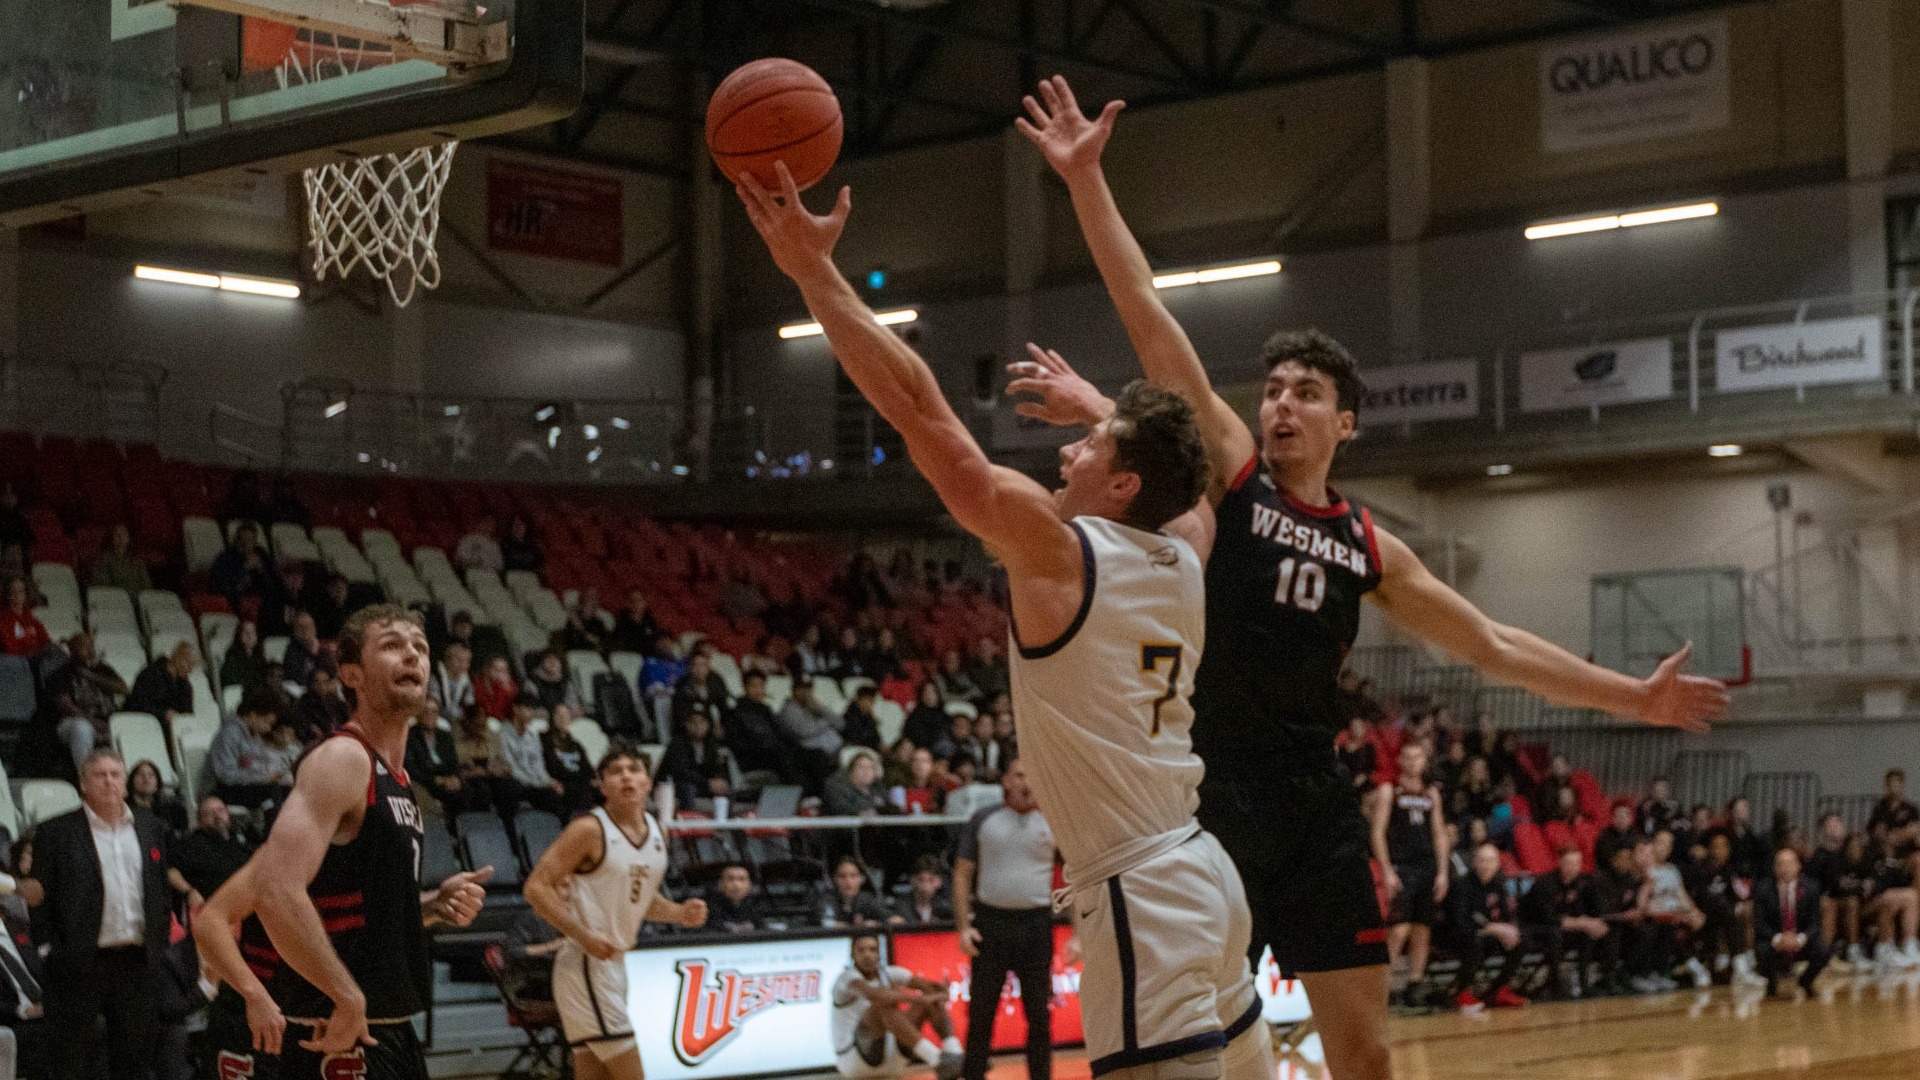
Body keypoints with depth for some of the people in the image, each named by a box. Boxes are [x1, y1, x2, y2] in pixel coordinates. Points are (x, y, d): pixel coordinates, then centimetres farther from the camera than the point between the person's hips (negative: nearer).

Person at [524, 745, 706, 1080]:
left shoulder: (656, 833, 9)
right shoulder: (590, 830, -13)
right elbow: (537, 887, -14)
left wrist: (678, 914, 4)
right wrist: (583, 935, -23)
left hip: (617, 962, 8)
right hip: (585, 964, -8)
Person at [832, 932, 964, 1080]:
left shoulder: (889, 974, 6)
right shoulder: (848, 978, -15)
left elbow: (934, 986, -3)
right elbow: (872, 994, -38)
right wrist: (918, 998, -42)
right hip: (852, 1060, -7)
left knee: (931, 994, -4)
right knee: (884, 1002, -33)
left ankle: (953, 1053, -25)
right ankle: (937, 1060, -42)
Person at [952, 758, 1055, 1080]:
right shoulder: (983, 819, 4)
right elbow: (963, 874, 6)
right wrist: (963, 926, -4)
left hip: (1036, 923, 0)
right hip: (991, 921, 0)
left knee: (1039, 1013, 4)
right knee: (981, 1011, 3)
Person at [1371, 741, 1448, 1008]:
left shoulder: (1431, 793, 15)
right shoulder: (1388, 790, 0)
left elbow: (1439, 834, 17)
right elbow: (1378, 833, -5)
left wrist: (1442, 872, 8)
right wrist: (1387, 871, -14)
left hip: (1428, 867, 5)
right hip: (1401, 868, -5)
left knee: (1422, 933, 5)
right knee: (1399, 929, -16)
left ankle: (1413, 988, 10)